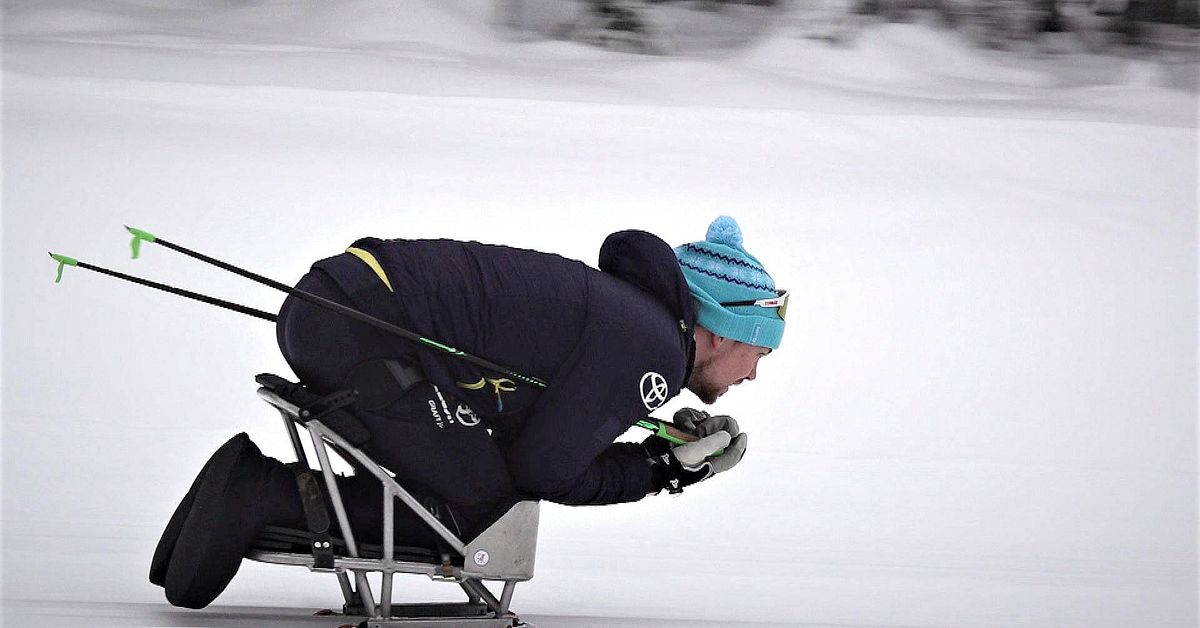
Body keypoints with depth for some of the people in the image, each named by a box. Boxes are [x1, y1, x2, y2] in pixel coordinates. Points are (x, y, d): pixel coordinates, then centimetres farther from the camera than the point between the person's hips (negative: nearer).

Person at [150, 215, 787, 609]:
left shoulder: (616, 306, 22)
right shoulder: (655, 351, -7)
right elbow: (540, 468, -5)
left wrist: (675, 455, 16)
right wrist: (657, 472, 8)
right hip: (359, 333, -10)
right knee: (478, 508, 3)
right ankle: (268, 494, -7)